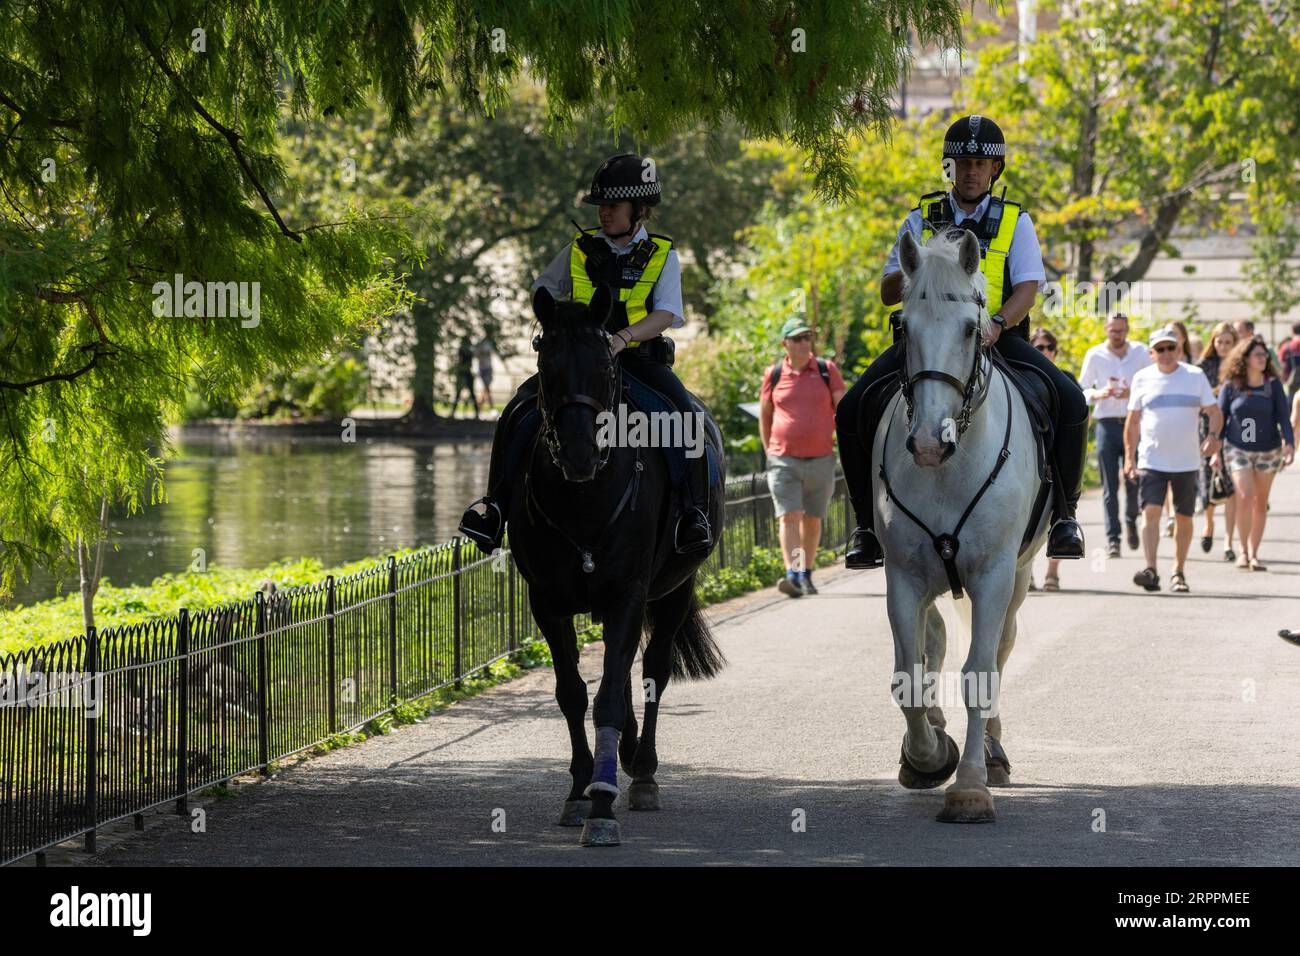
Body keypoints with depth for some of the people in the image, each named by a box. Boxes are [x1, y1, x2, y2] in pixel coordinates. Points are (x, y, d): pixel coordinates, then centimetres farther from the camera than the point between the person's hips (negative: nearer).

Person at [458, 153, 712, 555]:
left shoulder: (662, 256, 3)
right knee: (520, 411, -21)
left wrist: (622, 338, -27)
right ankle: (497, 503, -18)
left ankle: (693, 511, -27)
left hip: (640, 360, -2)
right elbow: (544, 290, 22)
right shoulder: (581, 250, 10)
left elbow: (665, 314, -9)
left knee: (684, 417, -30)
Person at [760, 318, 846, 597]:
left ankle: (807, 575, 24)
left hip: (821, 459, 1)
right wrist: (768, 449, 12)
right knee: (789, 517, -14)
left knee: (812, 520, 11)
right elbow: (764, 414, 15)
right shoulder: (774, 375, 2)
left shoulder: (827, 371, 2)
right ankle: (792, 575, -24)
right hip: (784, 461, -1)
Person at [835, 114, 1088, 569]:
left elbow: (1027, 288, -4)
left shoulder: (1015, 221, 9)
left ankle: (1063, 514, -11)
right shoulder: (922, 219, 11)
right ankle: (868, 524, -8)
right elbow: (887, 293, 8)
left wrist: (998, 323, -24)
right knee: (853, 411, -20)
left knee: (1070, 402, -25)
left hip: (998, 338, -1)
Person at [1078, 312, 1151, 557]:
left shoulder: (1140, 353, 5)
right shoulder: (1094, 355, 4)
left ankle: (1131, 521, 29)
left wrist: (1132, 393, -11)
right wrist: (1098, 394, -14)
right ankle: (1112, 538, -1)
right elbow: (1081, 390, 7)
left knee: (1134, 481, 0)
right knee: (1110, 486, -3)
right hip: (1107, 424, 0)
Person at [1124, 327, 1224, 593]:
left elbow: (1214, 412, 5)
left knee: (1184, 518, 6)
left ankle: (1178, 573, 20)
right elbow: (1133, 421, 10)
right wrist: (1129, 456, 4)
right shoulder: (1142, 379, 4)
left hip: (1186, 461, 1)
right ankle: (1150, 570, -23)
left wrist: (1213, 435, -15)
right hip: (1151, 459, -1)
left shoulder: (1195, 376, 3)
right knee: (1150, 511, -16)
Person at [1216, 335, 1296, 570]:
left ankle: (1253, 553, 16)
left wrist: (1289, 443, -16)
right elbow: (1220, 418, 3)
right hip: (1238, 449, -2)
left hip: (1268, 451, 2)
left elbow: (1283, 417, -2)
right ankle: (1244, 551, -5)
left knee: (1260, 503, 7)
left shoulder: (1273, 385, -1)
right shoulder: (1231, 386, -3)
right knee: (1245, 496, -16)